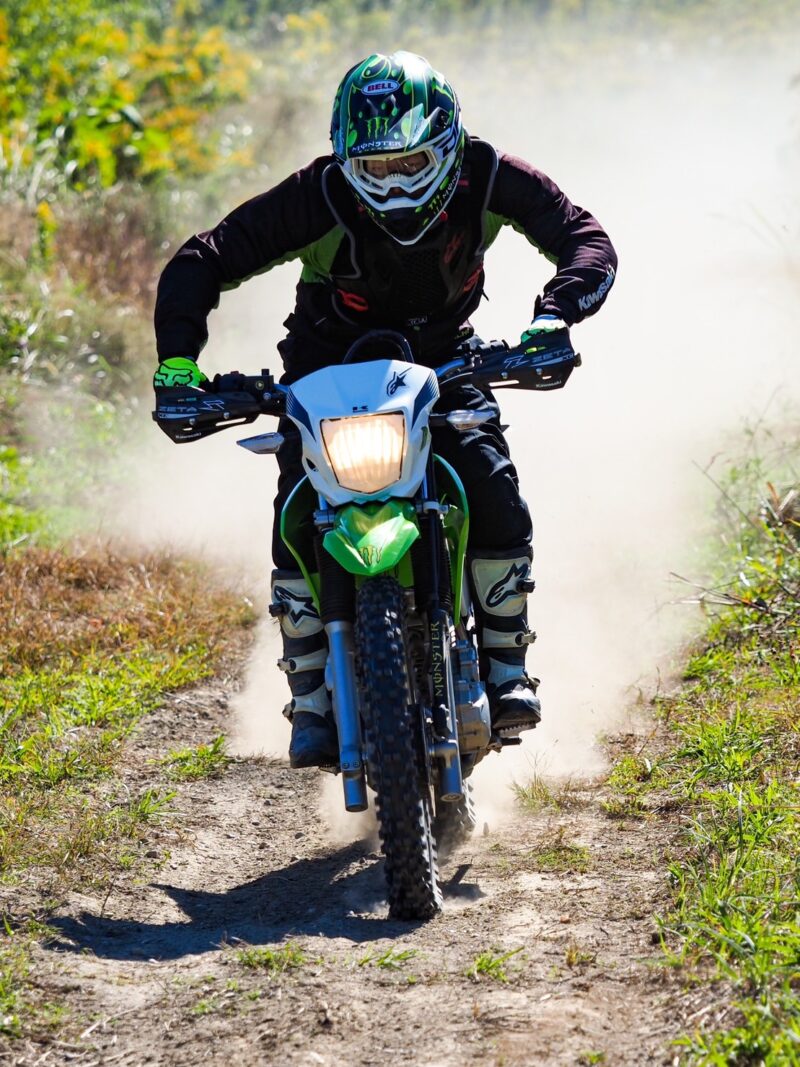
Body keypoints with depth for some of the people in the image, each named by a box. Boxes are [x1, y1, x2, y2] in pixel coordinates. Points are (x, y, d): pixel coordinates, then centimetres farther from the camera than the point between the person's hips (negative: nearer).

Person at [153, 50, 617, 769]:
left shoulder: (489, 179, -24)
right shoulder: (320, 198, -29)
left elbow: (586, 240, -22)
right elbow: (199, 265, -25)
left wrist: (552, 317, -42)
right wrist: (177, 362, -39)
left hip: (442, 358, 1)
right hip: (330, 368, -1)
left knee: (495, 495, -20)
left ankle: (505, 665, 0)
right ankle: (311, 698, -6)